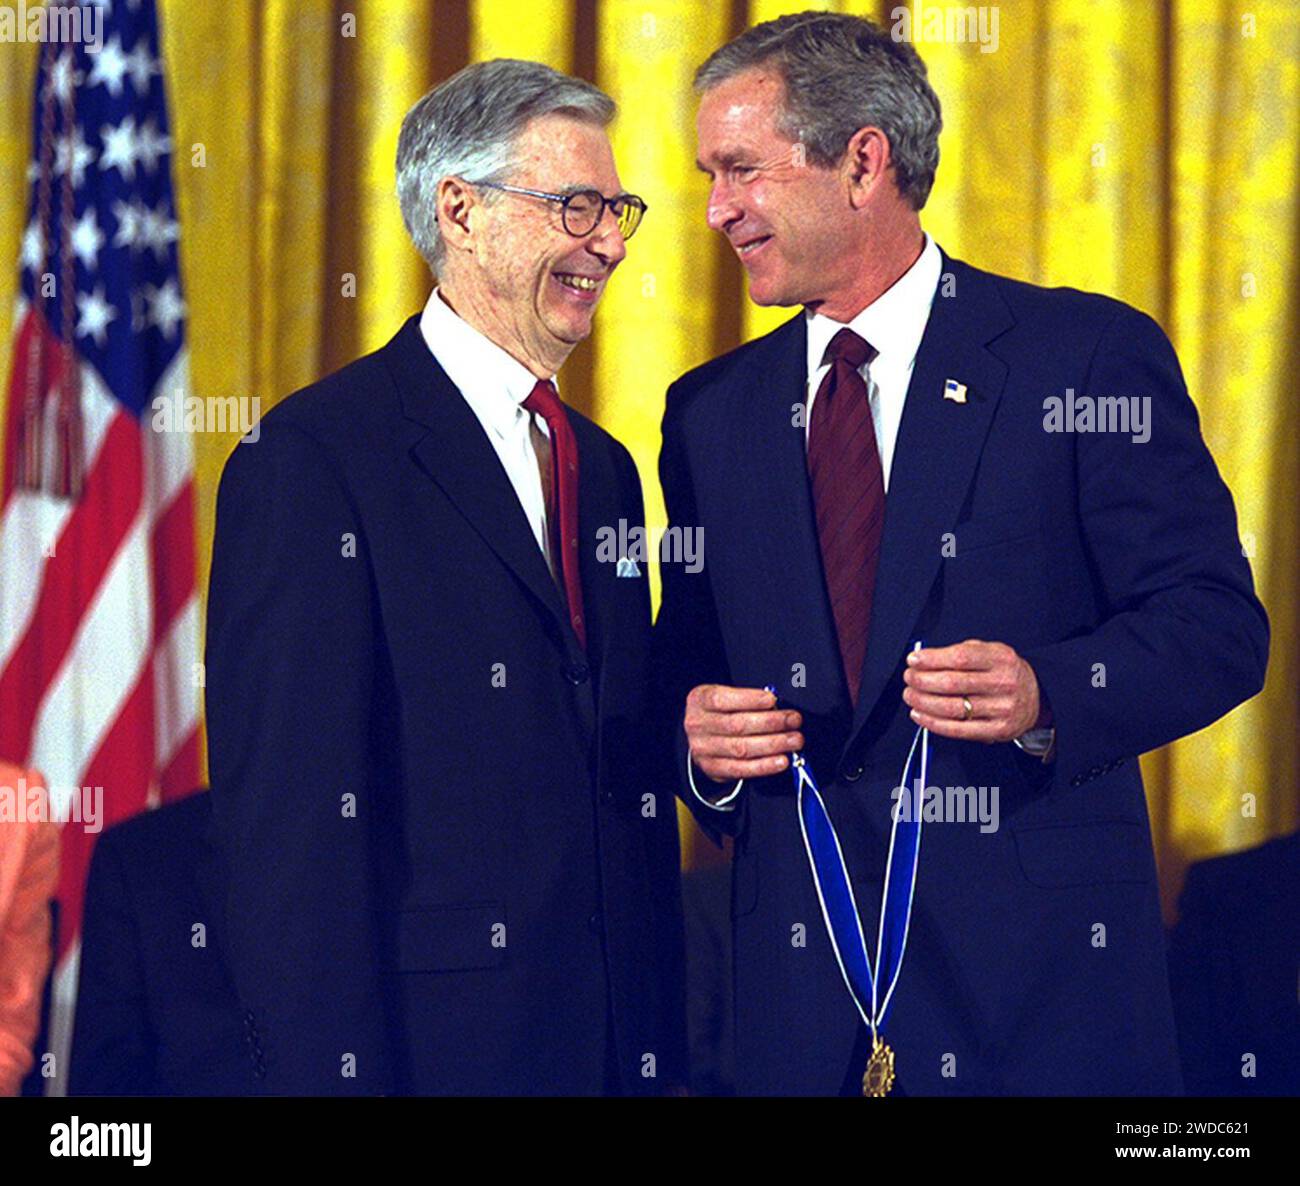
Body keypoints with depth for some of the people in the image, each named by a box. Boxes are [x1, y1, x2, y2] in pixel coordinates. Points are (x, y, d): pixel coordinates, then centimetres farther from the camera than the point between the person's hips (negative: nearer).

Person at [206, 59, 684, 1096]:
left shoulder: (604, 468, 16)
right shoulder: (315, 457, -9)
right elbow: (290, 812, -15)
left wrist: (665, 1050, 12)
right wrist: (336, 1073, -19)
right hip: (438, 1046, -7)